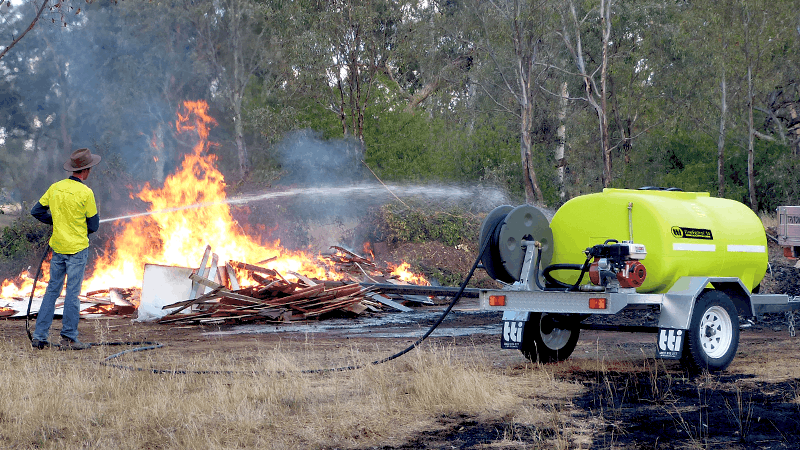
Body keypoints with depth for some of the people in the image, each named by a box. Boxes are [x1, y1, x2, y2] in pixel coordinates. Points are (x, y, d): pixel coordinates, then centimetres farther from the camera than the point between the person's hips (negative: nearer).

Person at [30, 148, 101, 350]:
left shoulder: (55, 188, 2)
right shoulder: (85, 193, -14)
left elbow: (36, 211, 11)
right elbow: (93, 225, -6)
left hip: (58, 247, 5)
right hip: (77, 248, -5)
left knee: (52, 290, 11)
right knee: (72, 292, 0)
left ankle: (39, 336, 9)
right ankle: (68, 338, 3)